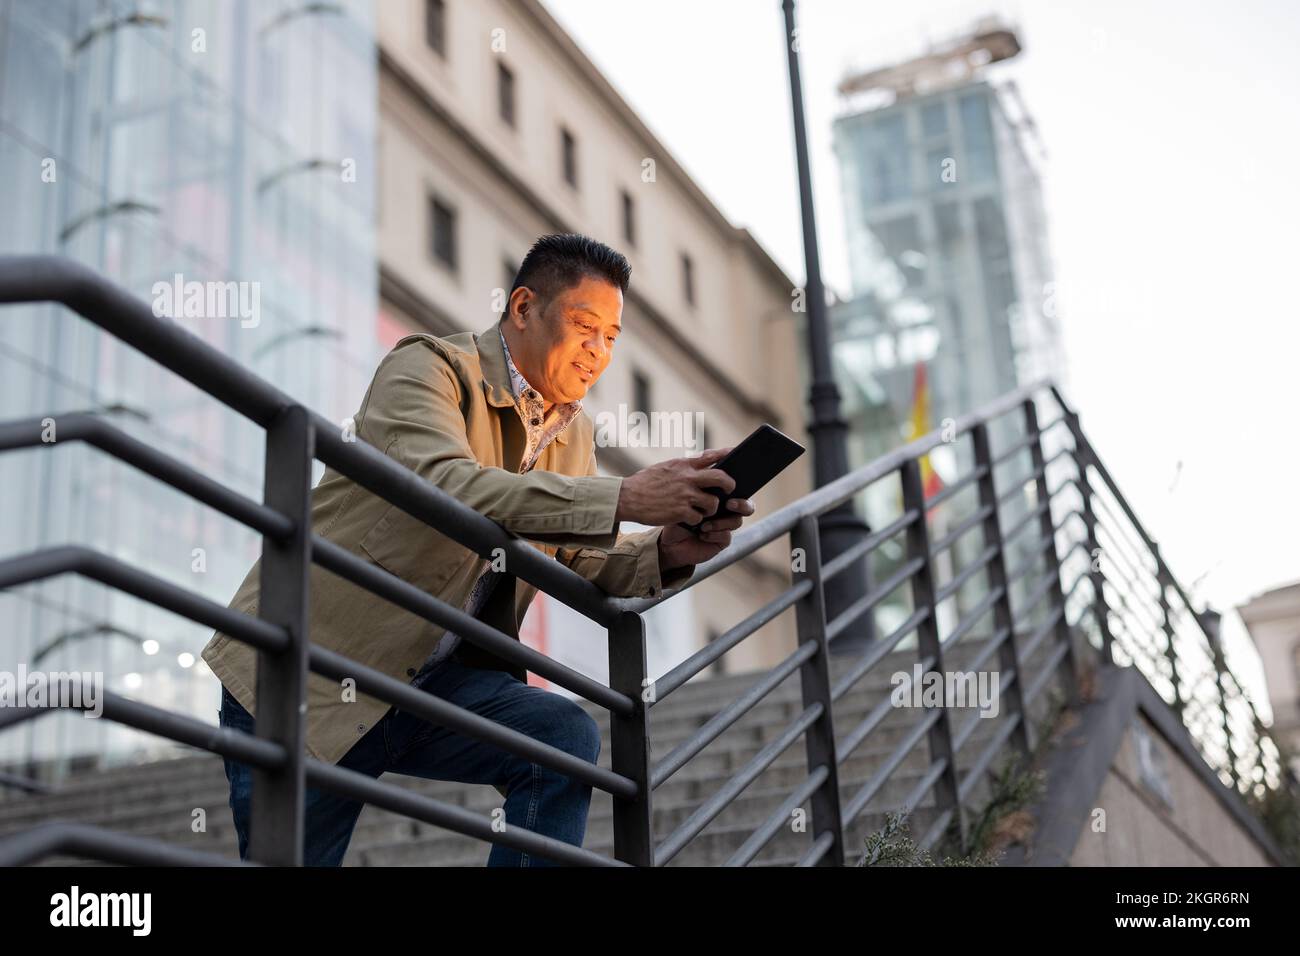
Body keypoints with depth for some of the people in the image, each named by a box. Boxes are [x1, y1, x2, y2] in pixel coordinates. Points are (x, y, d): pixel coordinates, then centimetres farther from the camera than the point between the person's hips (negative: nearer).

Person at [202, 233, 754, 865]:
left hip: (436, 680, 5)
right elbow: (446, 486, -31)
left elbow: (581, 565, 11)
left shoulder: (574, 432, 9)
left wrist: (667, 550, -11)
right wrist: (625, 499, -36)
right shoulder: (429, 367, -12)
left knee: (567, 737, -19)